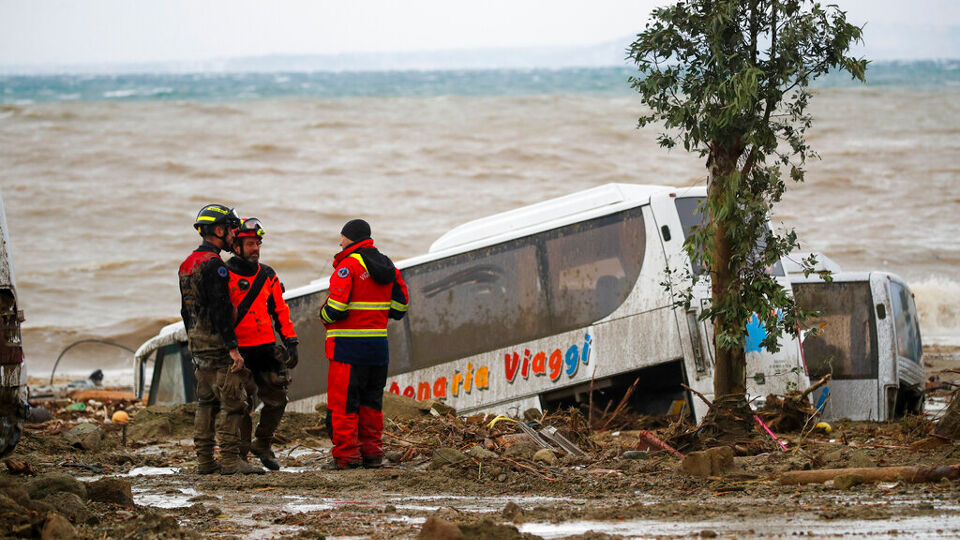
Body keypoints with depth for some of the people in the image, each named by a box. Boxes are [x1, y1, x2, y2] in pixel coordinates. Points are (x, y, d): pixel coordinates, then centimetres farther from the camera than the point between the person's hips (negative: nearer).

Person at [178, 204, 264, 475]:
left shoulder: (188, 264, 15)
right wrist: (232, 347, -21)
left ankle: (205, 460, 15)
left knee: (207, 401, 14)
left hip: (197, 341, 10)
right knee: (232, 402, -7)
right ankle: (230, 460, -10)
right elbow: (220, 309, -21)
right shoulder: (213, 265, -16)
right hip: (217, 341, -10)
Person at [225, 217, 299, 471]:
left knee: (277, 398, 3)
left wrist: (291, 342, 10)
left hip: (267, 348, 5)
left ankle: (263, 444, 22)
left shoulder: (268, 276, 13)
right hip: (239, 350, -5)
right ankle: (240, 454, 6)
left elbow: (280, 311, 18)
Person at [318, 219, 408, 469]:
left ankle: (347, 455, -3)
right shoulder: (387, 266, 10)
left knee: (342, 402, -1)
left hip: (349, 345, -7)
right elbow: (399, 305, 14)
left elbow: (336, 308, -18)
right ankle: (372, 451, 16)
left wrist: (324, 315, 3)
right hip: (379, 345, 7)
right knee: (371, 402, 15)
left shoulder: (348, 265, -12)